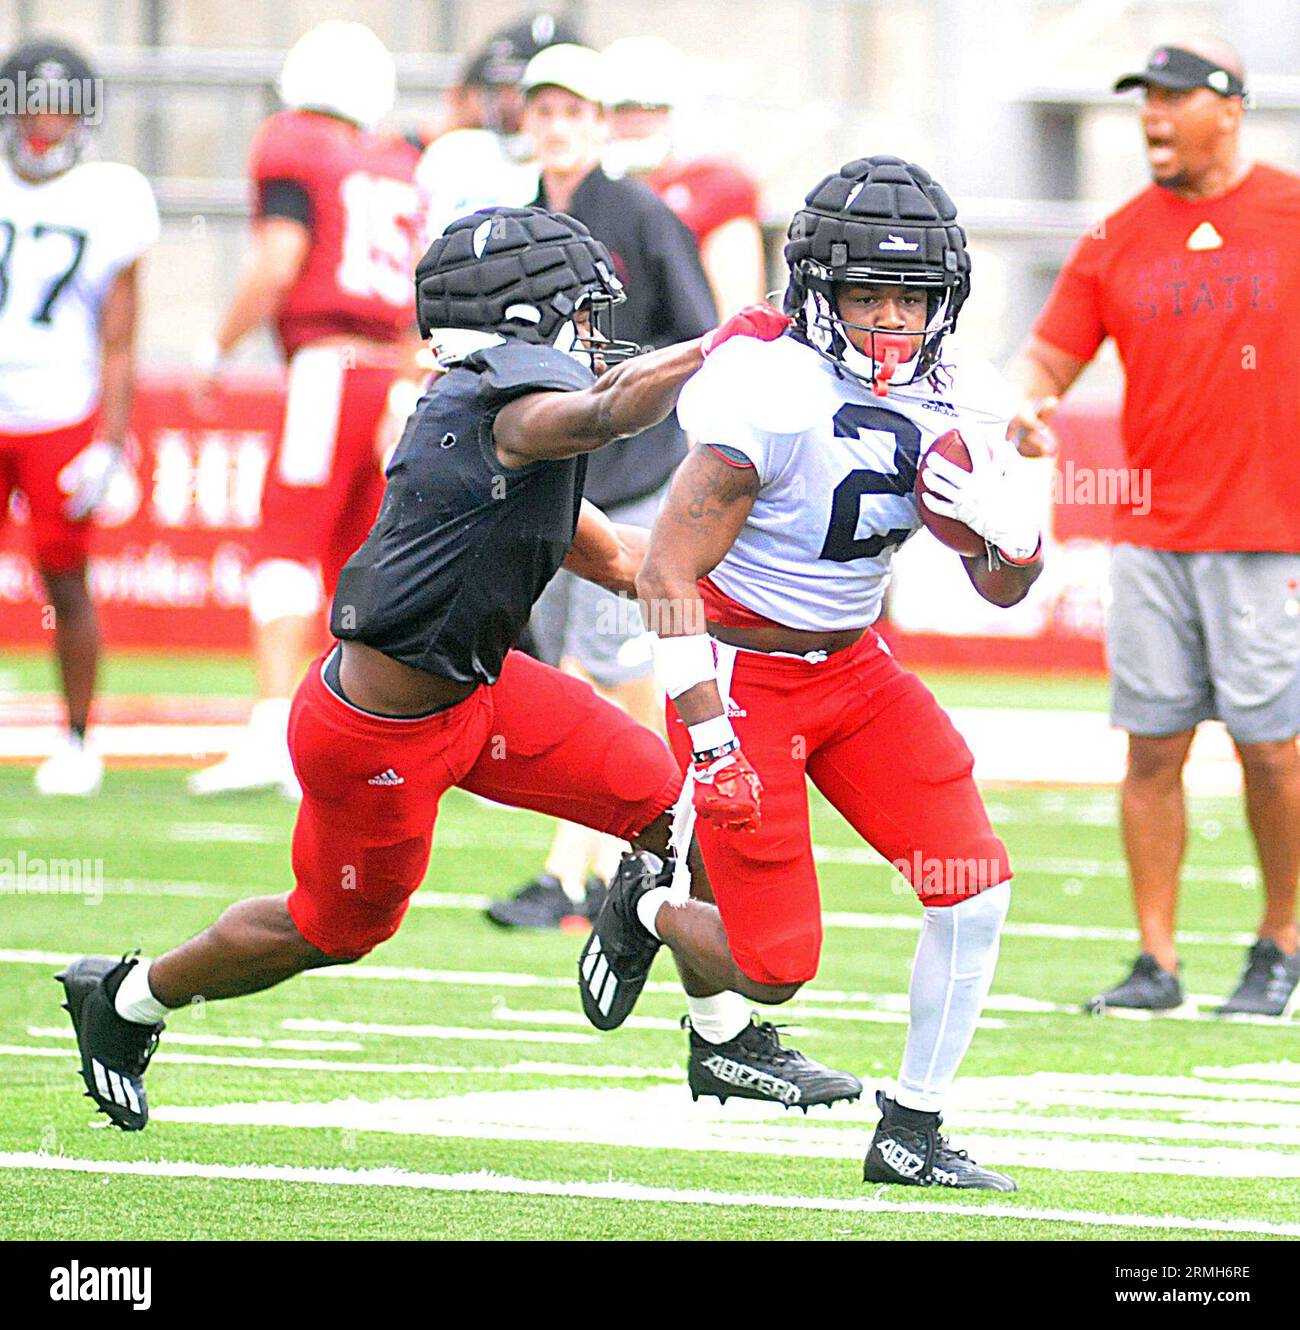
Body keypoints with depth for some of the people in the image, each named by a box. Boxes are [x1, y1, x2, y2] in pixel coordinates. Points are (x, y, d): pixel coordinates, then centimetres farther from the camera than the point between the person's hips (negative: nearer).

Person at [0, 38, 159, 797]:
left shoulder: (106, 204, -2)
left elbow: (119, 348, 0)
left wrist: (110, 447, -6)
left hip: (65, 416, -1)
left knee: (66, 584, 0)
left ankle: (78, 742, 13)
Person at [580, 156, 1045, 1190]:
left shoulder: (959, 402, -3)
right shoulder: (772, 399, -24)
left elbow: (1004, 591, 6)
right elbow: (669, 573, -20)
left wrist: (1004, 527, -17)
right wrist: (708, 735, -23)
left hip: (855, 668, 6)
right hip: (743, 671, -6)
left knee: (976, 884, -9)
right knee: (776, 969, -6)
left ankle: (912, 1136, 4)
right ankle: (649, 907, 28)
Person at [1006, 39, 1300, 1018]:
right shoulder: (1120, 240, 10)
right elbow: (1049, 355, 8)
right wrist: (1028, 404, -15)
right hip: (1150, 531, 3)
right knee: (1154, 745, 1)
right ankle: (1157, 962, 5)